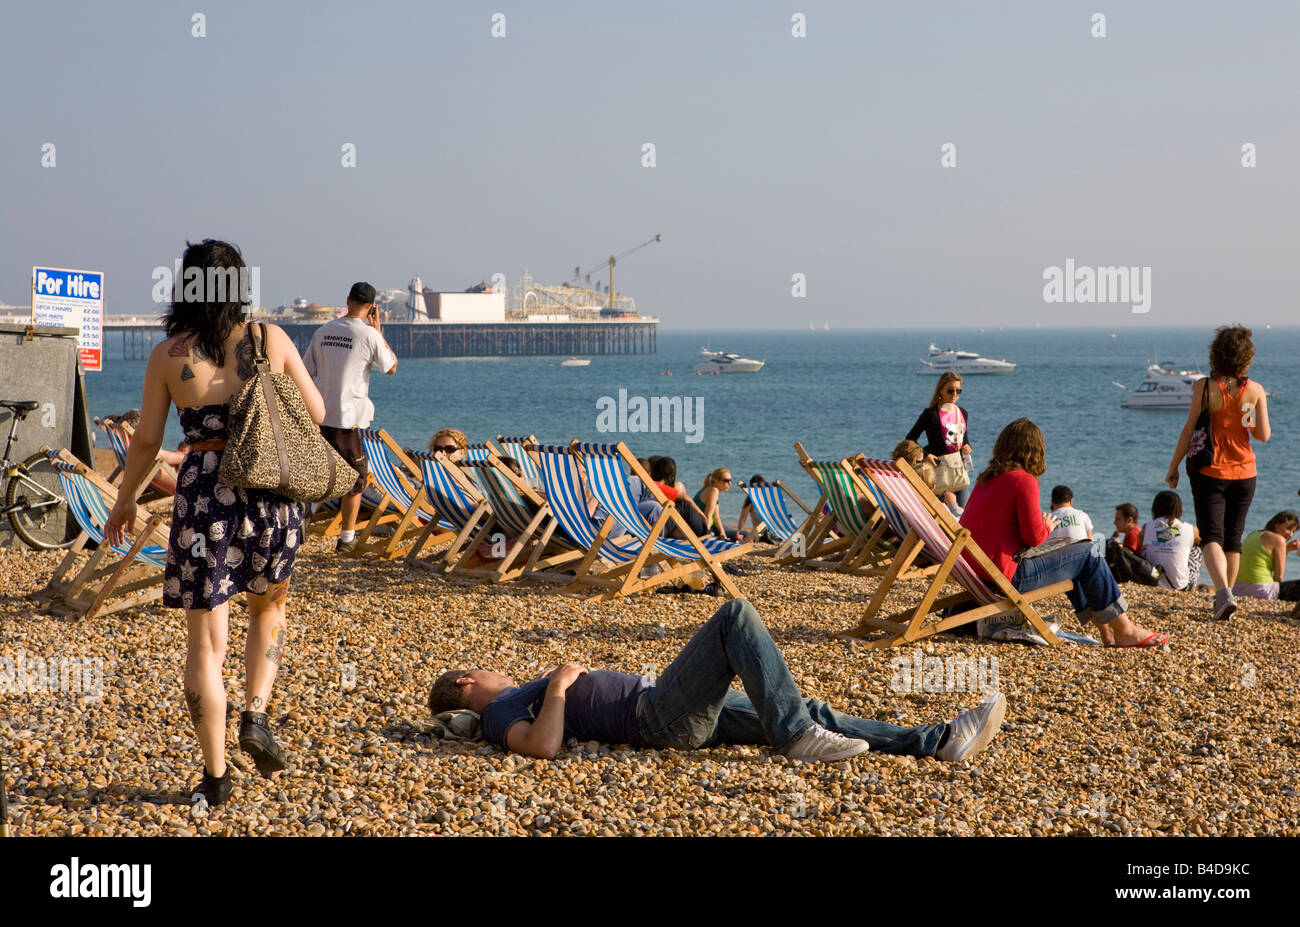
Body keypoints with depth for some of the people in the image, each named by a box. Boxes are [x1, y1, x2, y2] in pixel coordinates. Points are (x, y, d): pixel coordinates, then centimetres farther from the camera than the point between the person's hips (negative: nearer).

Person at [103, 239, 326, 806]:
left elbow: (146, 440, 2)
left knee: (205, 642, 8)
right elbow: (316, 414, 4)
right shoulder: (271, 340, -2)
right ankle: (255, 716, 9)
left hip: (204, 495, -1)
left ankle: (216, 776, 12)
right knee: (269, 608, 28)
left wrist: (125, 501, 17)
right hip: (270, 491, 1)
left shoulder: (168, 356, -3)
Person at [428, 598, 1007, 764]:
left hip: (689, 718, 9)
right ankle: (795, 736, -23)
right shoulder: (500, 715, 0)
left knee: (811, 716, 1)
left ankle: (937, 742, -4)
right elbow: (545, 746, -22)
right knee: (737, 614, -17)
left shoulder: (522, 702, 28)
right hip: (662, 716, -9)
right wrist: (556, 688, -15)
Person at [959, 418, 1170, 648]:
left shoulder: (987, 478, 11)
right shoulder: (1024, 480, -14)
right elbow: (1035, 537, -19)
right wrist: (1048, 526, 6)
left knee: (1071, 555, 26)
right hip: (1007, 578, -9)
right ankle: (1124, 630, 13)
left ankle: (1105, 628, 30)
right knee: (1089, 554, 4)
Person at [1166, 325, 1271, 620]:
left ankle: (1223, 592, -27)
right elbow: (1264, 435, -4)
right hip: (1244, 473, 3)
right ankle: (1224, 602, 20)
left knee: (1212, 536, -4)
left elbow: (1190, 430, -8)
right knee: (1233, 539, 14)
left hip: (1211, 472, -3)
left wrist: (1173, 467, 2)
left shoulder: (1205, 387, -10)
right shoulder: (1255, 390, -3)